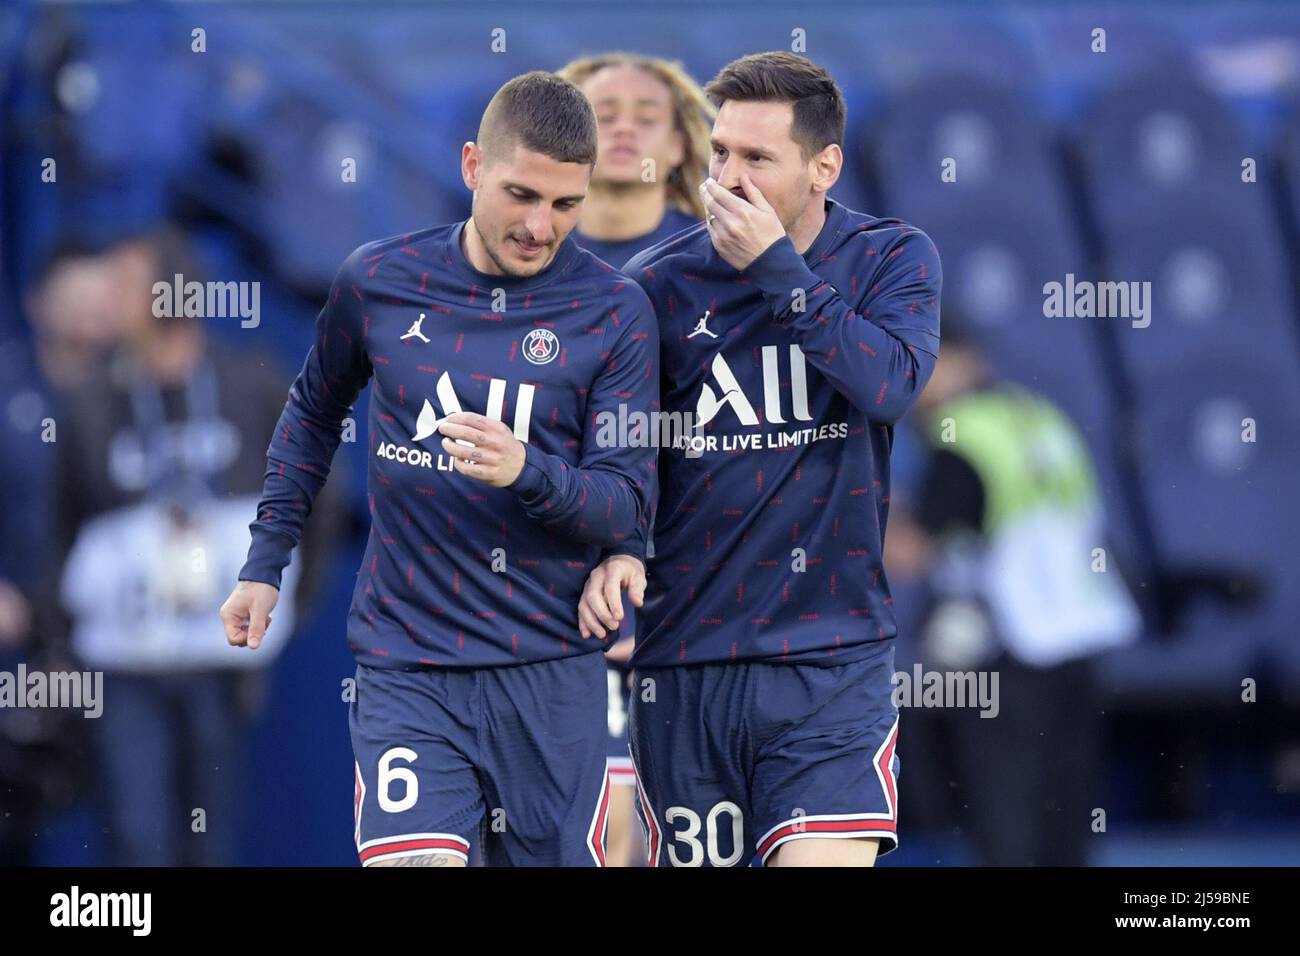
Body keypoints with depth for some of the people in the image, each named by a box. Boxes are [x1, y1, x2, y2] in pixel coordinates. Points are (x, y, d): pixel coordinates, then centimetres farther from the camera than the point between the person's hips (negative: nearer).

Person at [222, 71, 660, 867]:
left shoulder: (615, 312, -3)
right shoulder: (378, 281, 1)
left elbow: (630, 504, -6)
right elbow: (313, 413, 20)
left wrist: (527, 472, -26)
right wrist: (265, 563, 19)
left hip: (550, 675, 0)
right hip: (406, 669, 0)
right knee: (412, 858, -18)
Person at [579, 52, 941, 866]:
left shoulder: (893, 259, 1)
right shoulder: (658, 283, 2)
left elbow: (892, 385, -18)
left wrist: (777, 267, -17)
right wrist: (614, 548, -10)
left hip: (833, 654, -2)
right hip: (683, 660, 2)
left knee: (821, 858, -18)